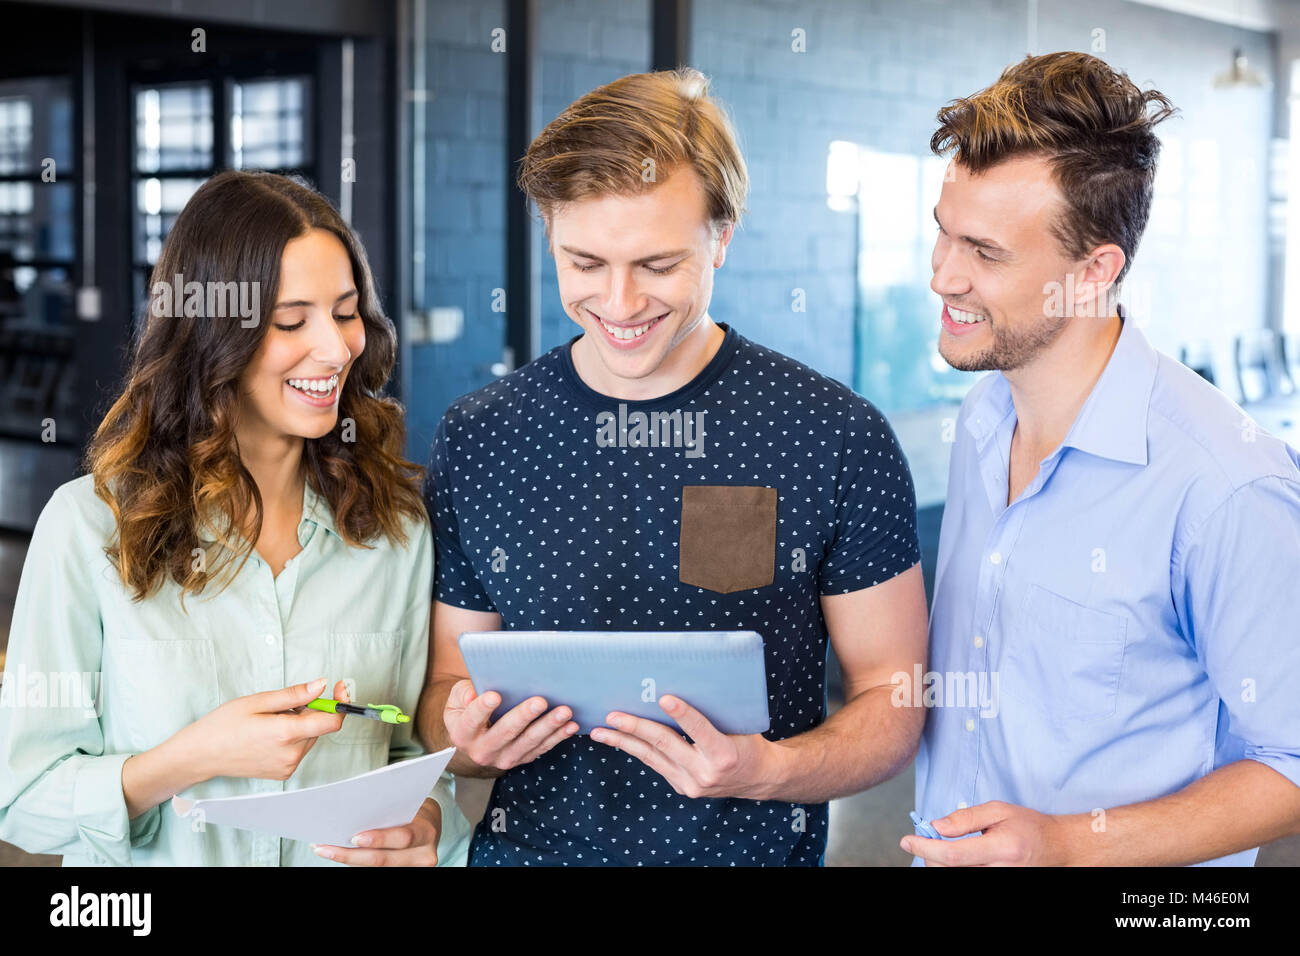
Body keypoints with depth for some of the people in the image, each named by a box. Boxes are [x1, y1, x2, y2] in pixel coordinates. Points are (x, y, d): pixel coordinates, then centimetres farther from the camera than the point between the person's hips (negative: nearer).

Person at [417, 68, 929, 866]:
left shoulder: (840, 438, -7)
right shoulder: (475, 442, -1)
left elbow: (893, 702, -3)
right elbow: (445, 683, 6)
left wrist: (770, 771, -20)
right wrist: (467, 736, -15)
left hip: (758, 847, -2)